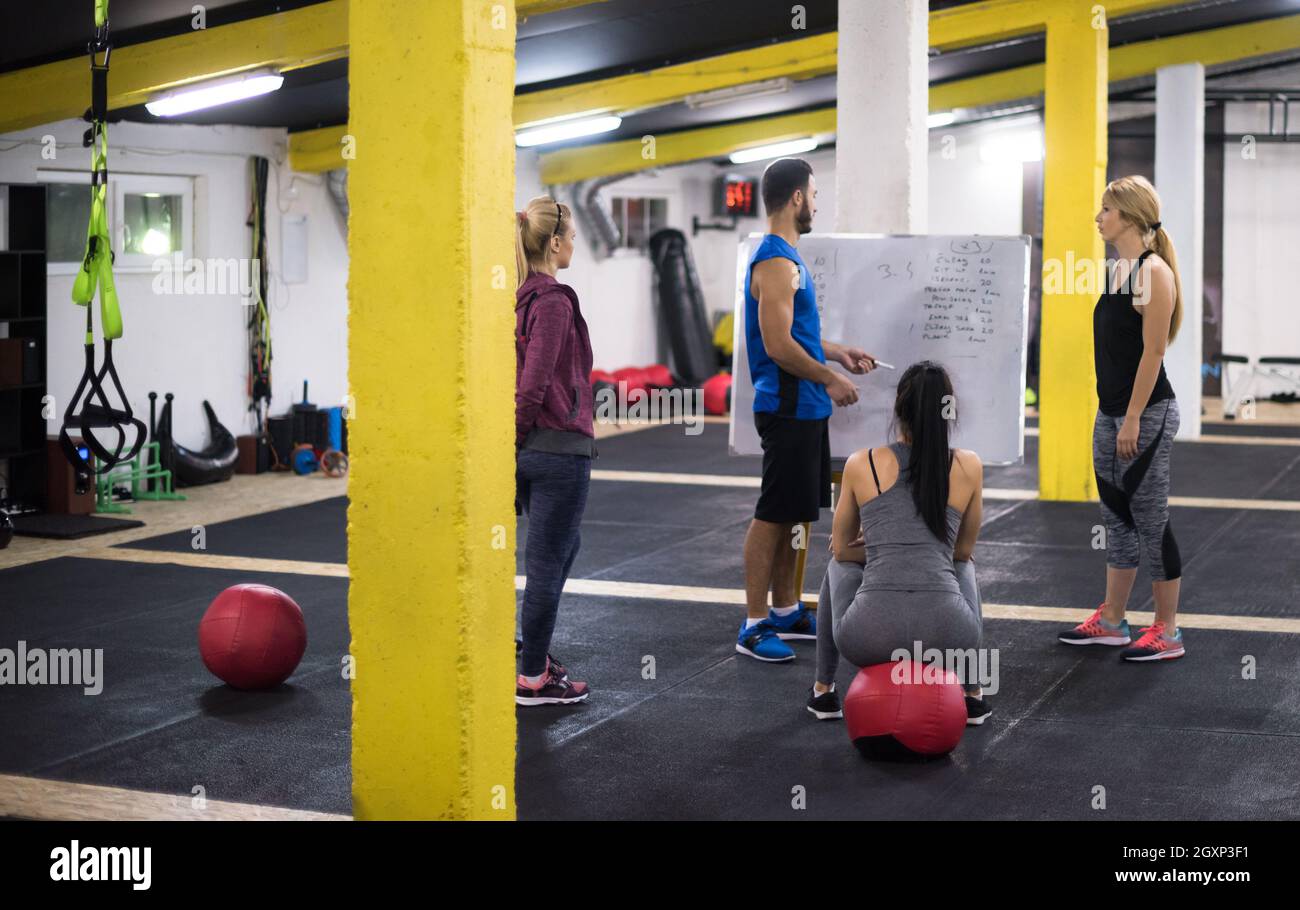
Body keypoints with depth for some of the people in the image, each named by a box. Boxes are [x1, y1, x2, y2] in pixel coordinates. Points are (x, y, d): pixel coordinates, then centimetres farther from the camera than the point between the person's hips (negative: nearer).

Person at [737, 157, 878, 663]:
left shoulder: (786, 257, 14)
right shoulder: (776, 263, -18)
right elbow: (778, 346, -24)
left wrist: (839, 354, 20)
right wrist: (831, 380, -14)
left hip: (803, 409, 10)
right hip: (788, 408, -10)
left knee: (791, 515, 15)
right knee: (772, 515, -6)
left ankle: (786, 612, 24)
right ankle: (754, 627, -1)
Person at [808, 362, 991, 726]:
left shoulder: (860, 464, 9)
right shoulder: (969, 466, 10)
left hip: (870, 637, 0)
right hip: (946, 636, 1)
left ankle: (823, 691, 36)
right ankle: (973, 695, 33)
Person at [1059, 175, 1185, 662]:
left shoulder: (1153, 271, -14)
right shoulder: (1121, 269, 12)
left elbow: (1153, 351, -18)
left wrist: (1134, 418, -21)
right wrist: (1113, 416, 18)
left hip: (1146, 414, -9)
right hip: (1111, 412, 9)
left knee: (1150, 520, -1)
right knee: (1118, 517, 14)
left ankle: (1167, 631, 8)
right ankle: (1111, 621, 23)